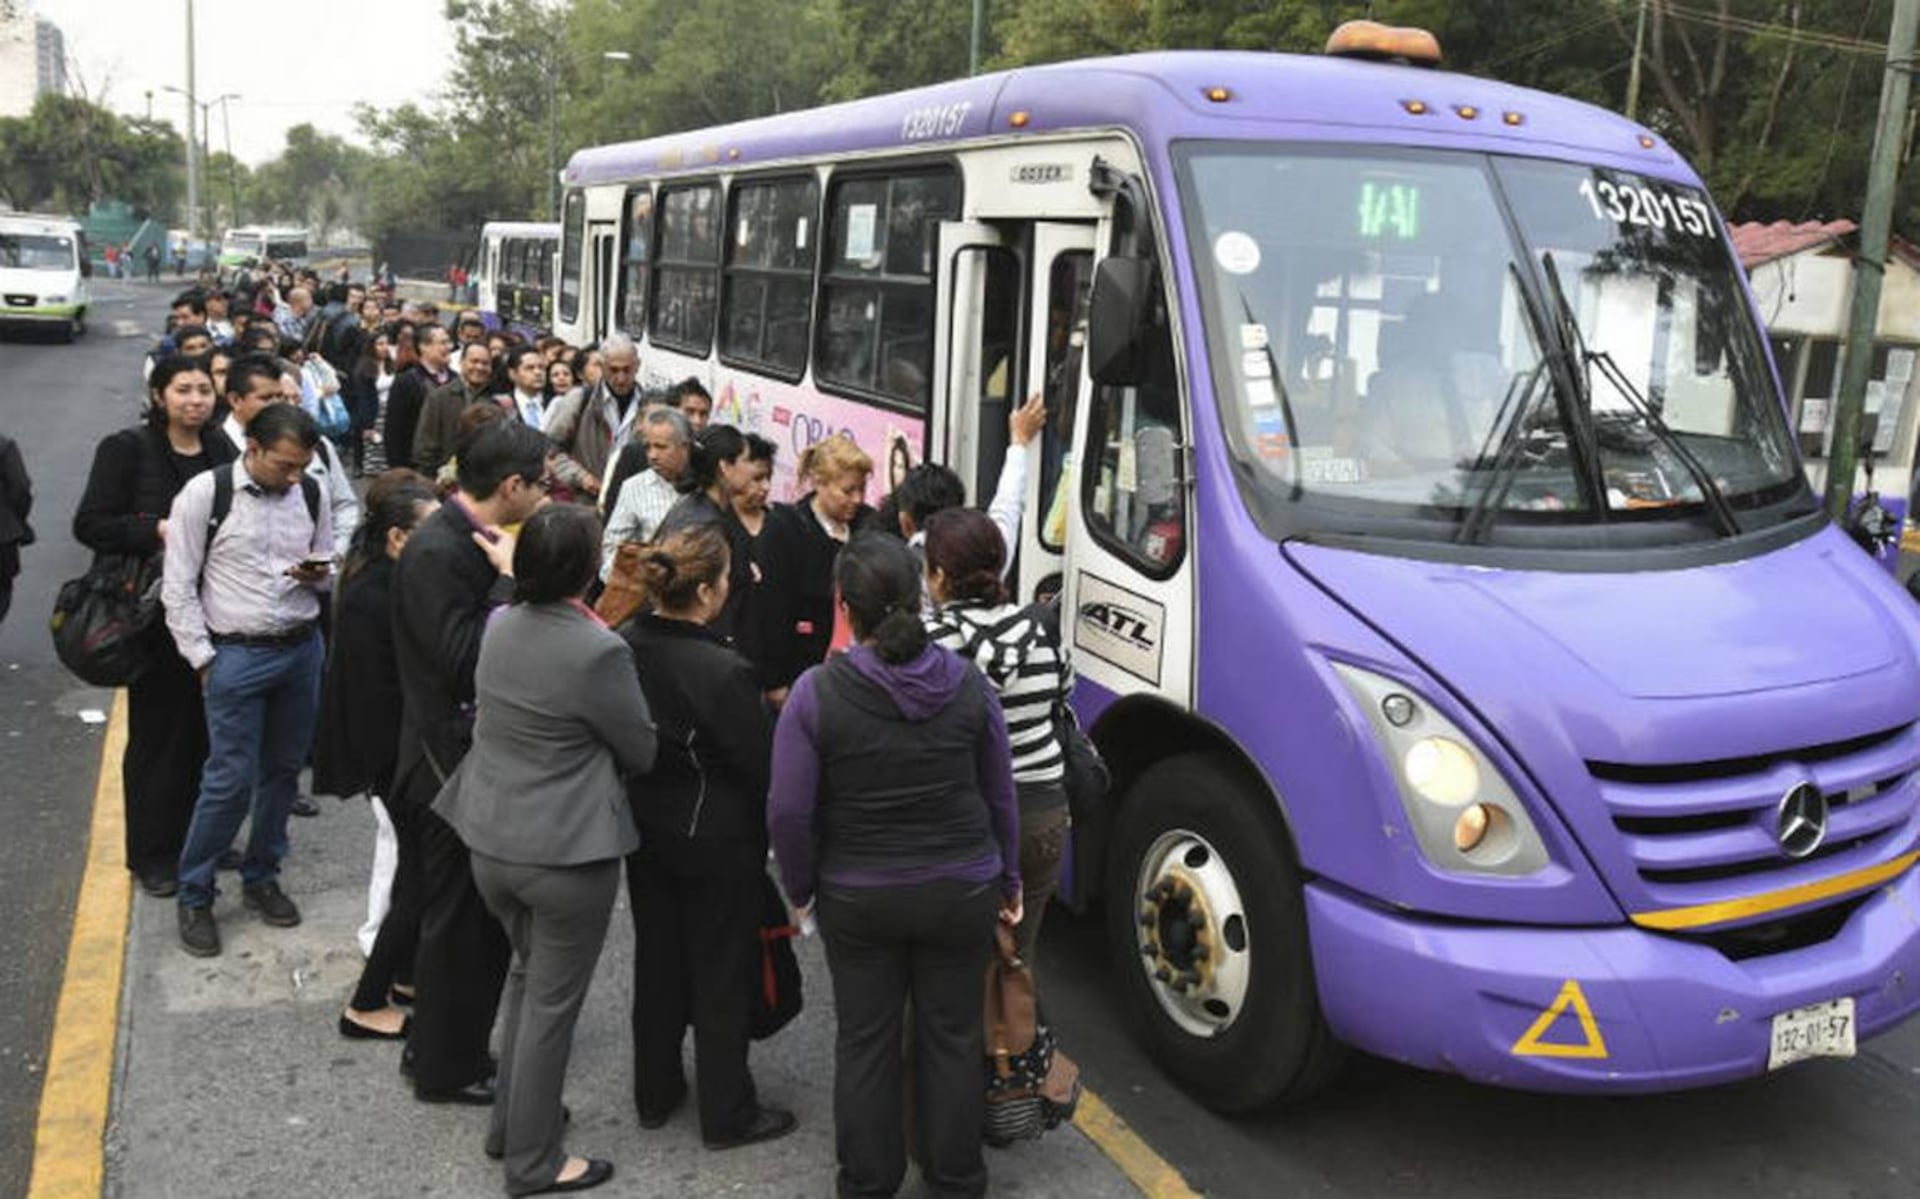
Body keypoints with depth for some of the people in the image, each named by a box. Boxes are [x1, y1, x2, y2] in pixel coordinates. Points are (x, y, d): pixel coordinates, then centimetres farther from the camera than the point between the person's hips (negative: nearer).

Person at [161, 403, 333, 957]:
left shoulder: (310, 495, 3)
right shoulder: (204, 493, -9)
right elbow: (178, 588, -6)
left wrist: (318, 573, -8)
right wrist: (204, 659, -9)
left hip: (303, 647, 5)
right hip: (237, 654, -4)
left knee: (284, 770, 13)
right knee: (231, 779, -3)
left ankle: (261, 876, 31)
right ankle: (194, 895, 15)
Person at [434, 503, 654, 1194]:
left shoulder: (499, 626, 0)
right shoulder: (598, 652, -22)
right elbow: (642, 753, -10)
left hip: (491, 841, 7)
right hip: (567, 851, -7)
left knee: (527, 975, 26)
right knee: (552, 1002, 7)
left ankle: (511, 1124, 38)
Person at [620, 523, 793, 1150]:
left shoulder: (624, 645, -9)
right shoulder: (724, 672, -28)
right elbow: (763, 763, -18)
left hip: (645, 828, 7)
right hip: (717, 839, -6)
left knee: (657, 958, 22)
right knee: (722, 973, 9)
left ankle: (654, 1093, 38)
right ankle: (727, 1114, 23)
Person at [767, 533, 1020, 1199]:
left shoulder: (817, 692, -15)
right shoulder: (967, 683, -8)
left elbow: (789, 811, -13)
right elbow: (1000, 795, 1)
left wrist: (802, 886, 3)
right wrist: (1007, 879, 14)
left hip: (857, 896, -1)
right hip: (961, 892, 2)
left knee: (864, 1042, 15)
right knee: (952, 1038, 16)